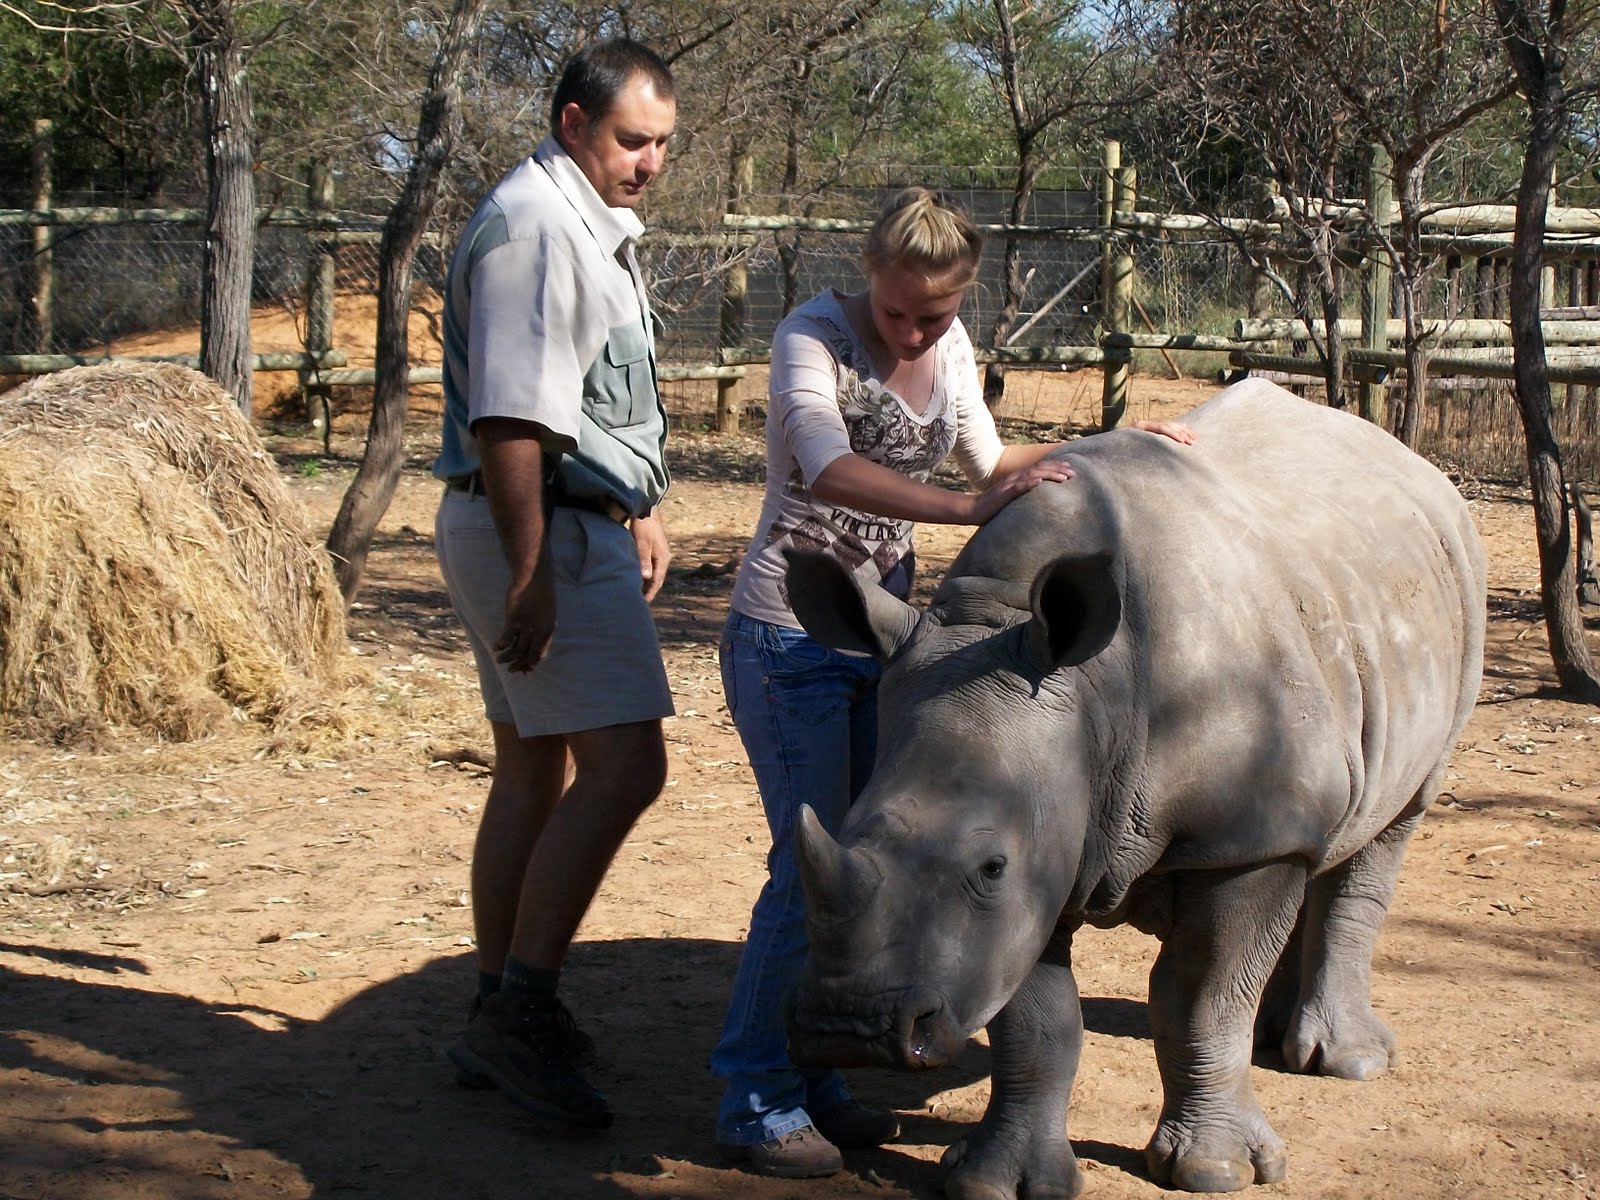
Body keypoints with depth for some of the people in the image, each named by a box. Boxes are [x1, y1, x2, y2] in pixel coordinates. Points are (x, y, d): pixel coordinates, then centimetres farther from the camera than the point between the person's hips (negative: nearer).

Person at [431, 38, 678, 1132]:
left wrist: (642, 511, 29)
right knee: (625, 765, -16)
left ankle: (501, 1019, 21)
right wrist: (530, 574, -26)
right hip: (545, 529, -11)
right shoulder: (535, 224, -15)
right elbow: (508, 420, -22)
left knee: (534, 772, 13)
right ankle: (522, 1013, -15)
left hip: (575, 524, 11)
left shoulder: (595, 227, 19)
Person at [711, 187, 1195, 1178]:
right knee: (811, 863, -8)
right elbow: (830, 469, -35)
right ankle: (757, 1101, 3)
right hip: (790, 639, -7)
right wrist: (970, 509, -44)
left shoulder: (952, 346, 3)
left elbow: (989, 460, 19)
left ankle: (818, 1079, 21)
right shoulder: (813, 336, -18)